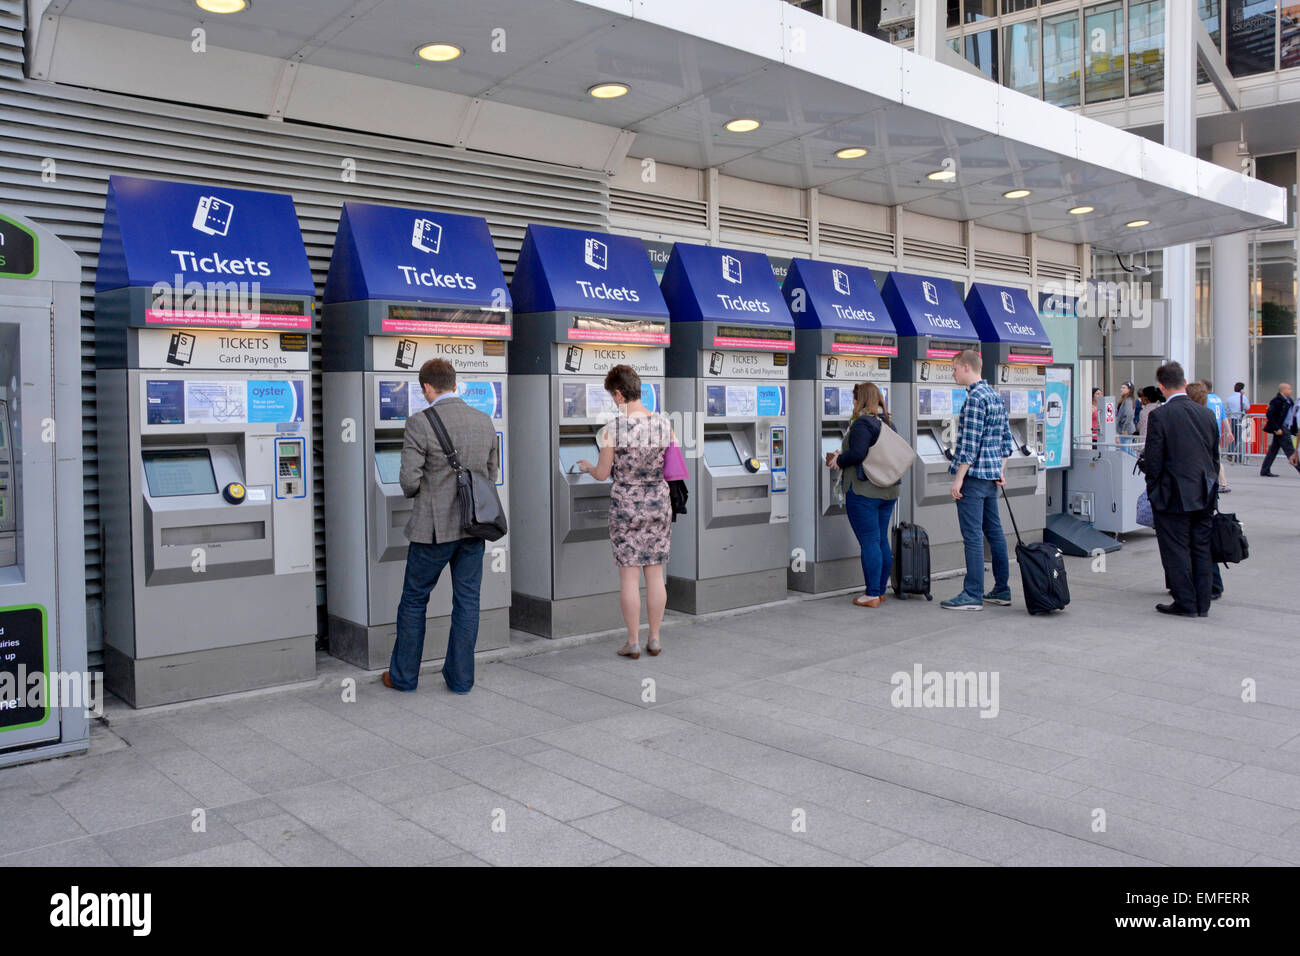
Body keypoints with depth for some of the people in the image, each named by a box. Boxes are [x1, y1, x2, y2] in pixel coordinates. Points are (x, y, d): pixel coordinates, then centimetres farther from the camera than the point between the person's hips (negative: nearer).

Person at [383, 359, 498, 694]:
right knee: (467, 600, 11)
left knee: (414, 600, 11)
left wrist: (415, 490, 8)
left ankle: (403, 676, 21)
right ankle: (460, 677, 17)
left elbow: (409, 481, -14)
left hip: (434, 527, -4)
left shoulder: (420, 423, -13)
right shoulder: (485, 422, 4)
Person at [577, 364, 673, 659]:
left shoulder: (613, 429, -15)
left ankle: (633, 642, 11)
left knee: (629, 575, 5)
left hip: (625, 505, -3)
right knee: (655, 573, 11)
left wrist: (587, 466, 16)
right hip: (658, 502, 4)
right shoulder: (664, 423, -5)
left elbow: (602, 474, -6)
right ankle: (655, 640, 19)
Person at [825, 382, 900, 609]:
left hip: (863, 491, -9)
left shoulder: (862, 424, -14)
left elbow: (857, 453, -25)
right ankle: (881, 590, 22)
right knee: (882, 540, 14)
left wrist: (839, 460, -5)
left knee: (869, 542, -5)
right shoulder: (888, 423, 14)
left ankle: (872, 595, -1)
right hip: (889, 490, 9)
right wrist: (840, 459, 18)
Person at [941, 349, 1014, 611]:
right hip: (991, 476, 10)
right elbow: (1006, 438, 19)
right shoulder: (995, 396, 14)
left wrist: (958, 479, -17)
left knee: (972, 535, -6)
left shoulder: (975, 398, -16)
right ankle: (1002, 590, 19)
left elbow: (970, 444, -20)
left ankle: (973, 595, -3)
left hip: (974, 475, -10)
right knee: (994, 531, 13)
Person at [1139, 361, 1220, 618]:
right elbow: (1215, 457, 12)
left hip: (1174, 496, -6)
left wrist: (1153, 488, 4)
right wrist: (1209, 487, 20)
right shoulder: (1207, 414, 5)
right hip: (1204, 495, 6)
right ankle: (1202, 604, 18)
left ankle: (1186, 603, 7)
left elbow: (1153, 461, -14)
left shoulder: (1160, 415, -13)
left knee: (1176, 550, 3)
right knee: (1201, 549, 13)